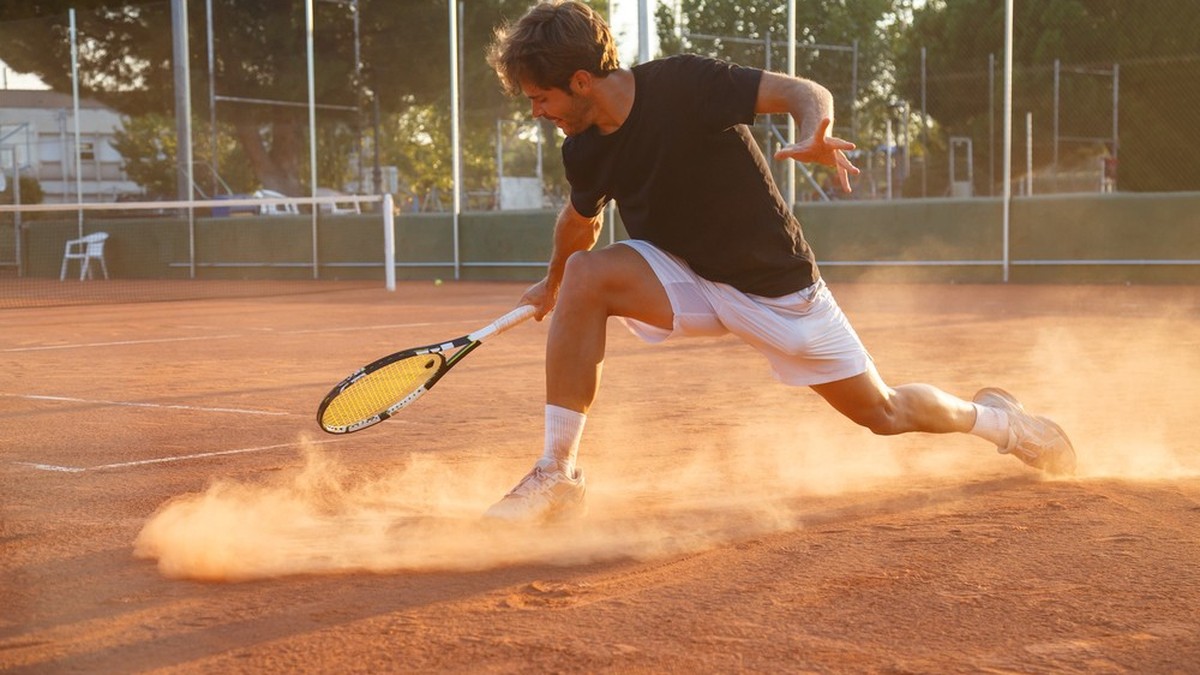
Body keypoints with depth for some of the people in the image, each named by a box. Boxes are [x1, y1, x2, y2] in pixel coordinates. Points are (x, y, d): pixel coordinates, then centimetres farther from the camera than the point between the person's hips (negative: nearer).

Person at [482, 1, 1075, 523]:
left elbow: (808, 93, -24)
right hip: (689, 283, 4)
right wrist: (552, 285, 31)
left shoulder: (682, 85, -24)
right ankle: (558, 475, -21)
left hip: (777, 287, -4)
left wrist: (814, 136, -46)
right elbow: (581, 217, 15)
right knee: (585, 275, -24)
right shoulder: (584, 151, -7)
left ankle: (993, 419, 39)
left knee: (882, 412, 6)